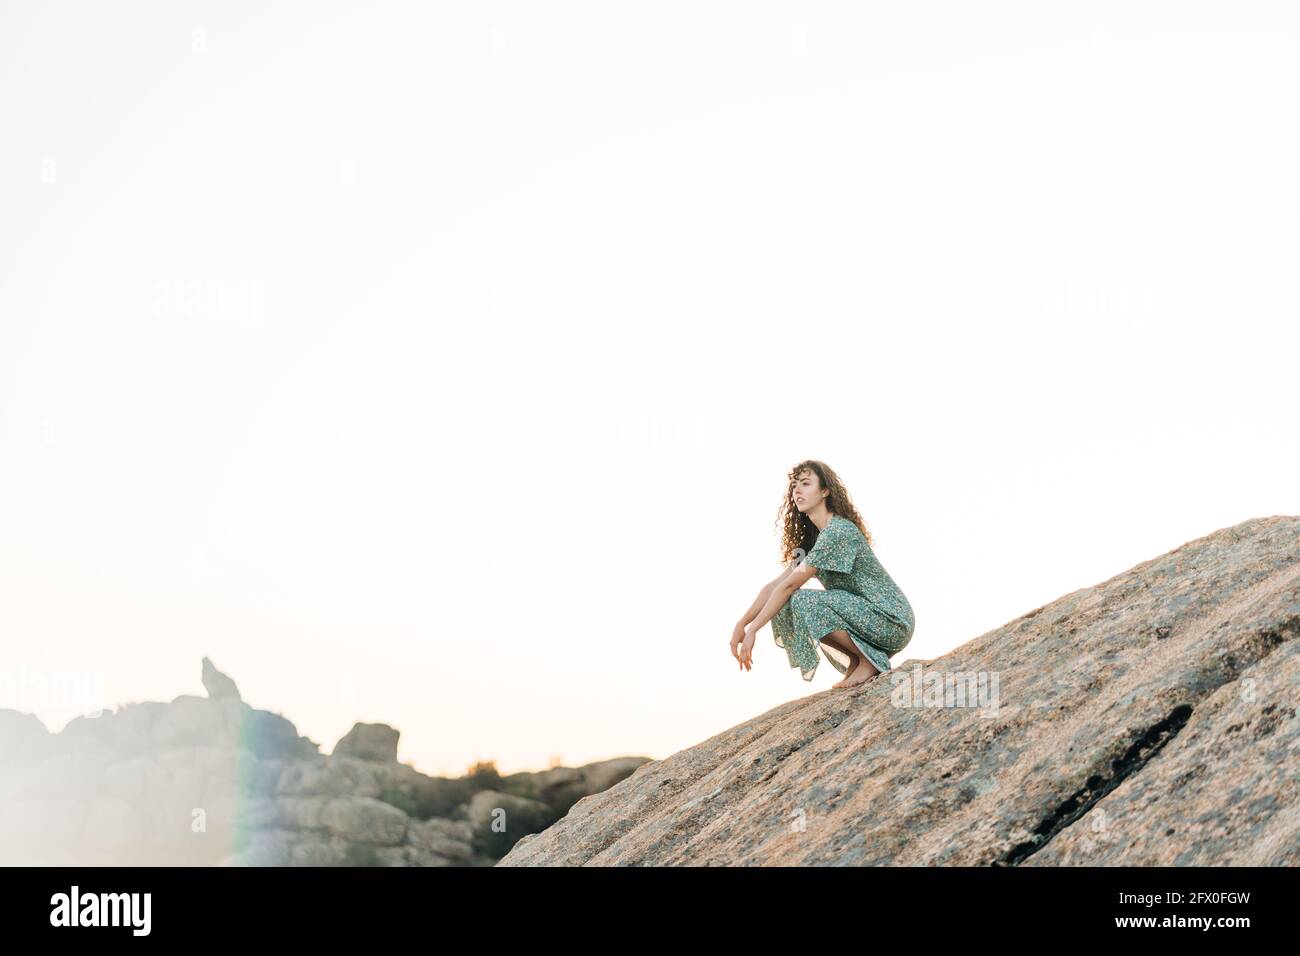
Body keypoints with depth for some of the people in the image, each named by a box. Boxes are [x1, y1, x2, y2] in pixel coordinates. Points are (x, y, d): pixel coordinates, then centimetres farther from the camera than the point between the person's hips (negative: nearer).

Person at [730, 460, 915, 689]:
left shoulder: (839, 532, -19)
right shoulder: (811, 538, 12)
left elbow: (789, 585, -20)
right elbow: (775, 585, 7)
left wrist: (753, 629, -19)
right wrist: (742, 624, -3)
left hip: (893, 621, -9)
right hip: (867, 615, 9)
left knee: (803, 602, -24)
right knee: (783, 607, 0)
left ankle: (868, 661, -10)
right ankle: (856, 661, 6)